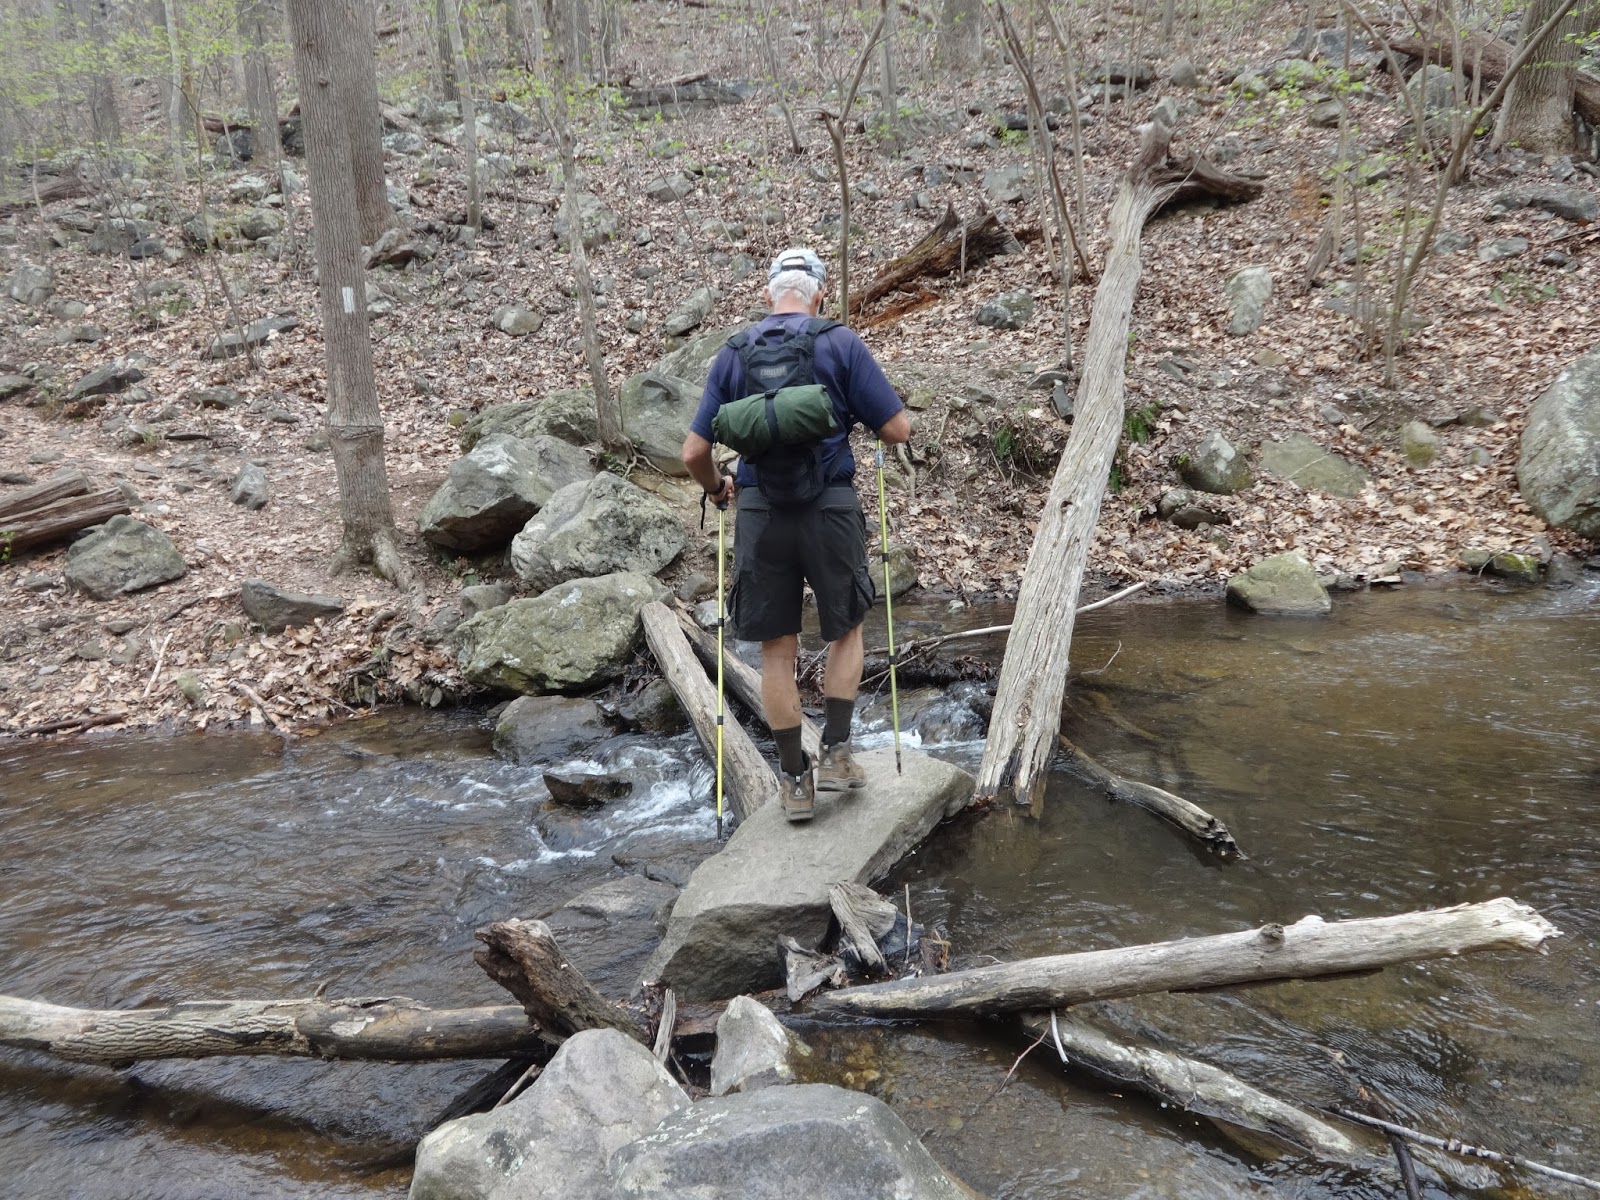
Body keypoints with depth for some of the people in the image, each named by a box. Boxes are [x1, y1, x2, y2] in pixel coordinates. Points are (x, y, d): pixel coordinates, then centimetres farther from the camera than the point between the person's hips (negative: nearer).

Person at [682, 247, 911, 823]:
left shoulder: (733, 353, 6)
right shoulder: (841, 343, -2)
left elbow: (694, 453, 4)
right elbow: (898, 429, -4)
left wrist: (715, 488, 25)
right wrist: (855, 416, 18)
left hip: (759, 513, 2)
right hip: (831, 509, -1)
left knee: (777, 650, 10)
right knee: (845, 630, 20)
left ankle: (795, 780, 17)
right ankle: (836, 752, 17)